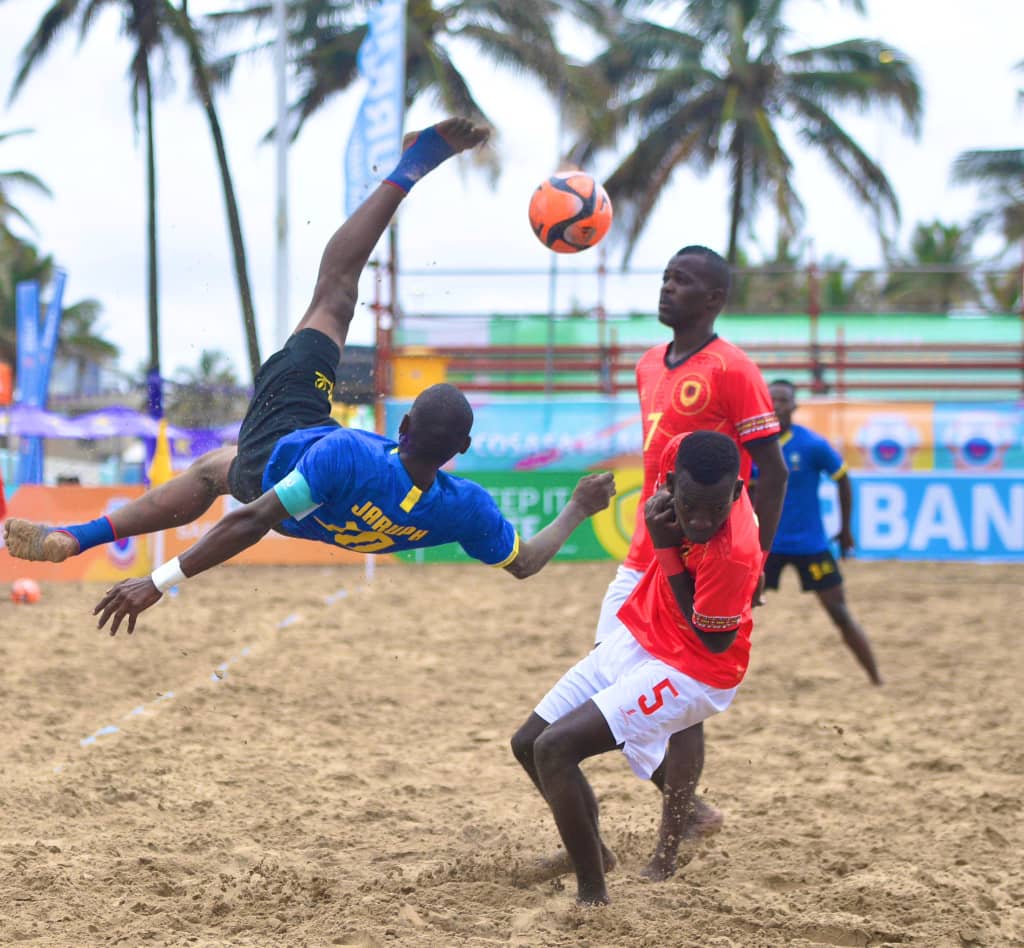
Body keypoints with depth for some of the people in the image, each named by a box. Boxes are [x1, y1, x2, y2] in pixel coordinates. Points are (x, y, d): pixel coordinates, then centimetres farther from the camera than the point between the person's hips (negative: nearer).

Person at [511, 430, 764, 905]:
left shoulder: (734, 555, -34)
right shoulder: (678, 454, -16)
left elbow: (714, 641, -22)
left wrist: (666, 549, -26)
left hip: (689, 671, -8)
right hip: (635, 635, 8)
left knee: (554, 749, -21)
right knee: (527, 744, 14)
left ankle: (593, 896, -13)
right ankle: (591, 849, 36)